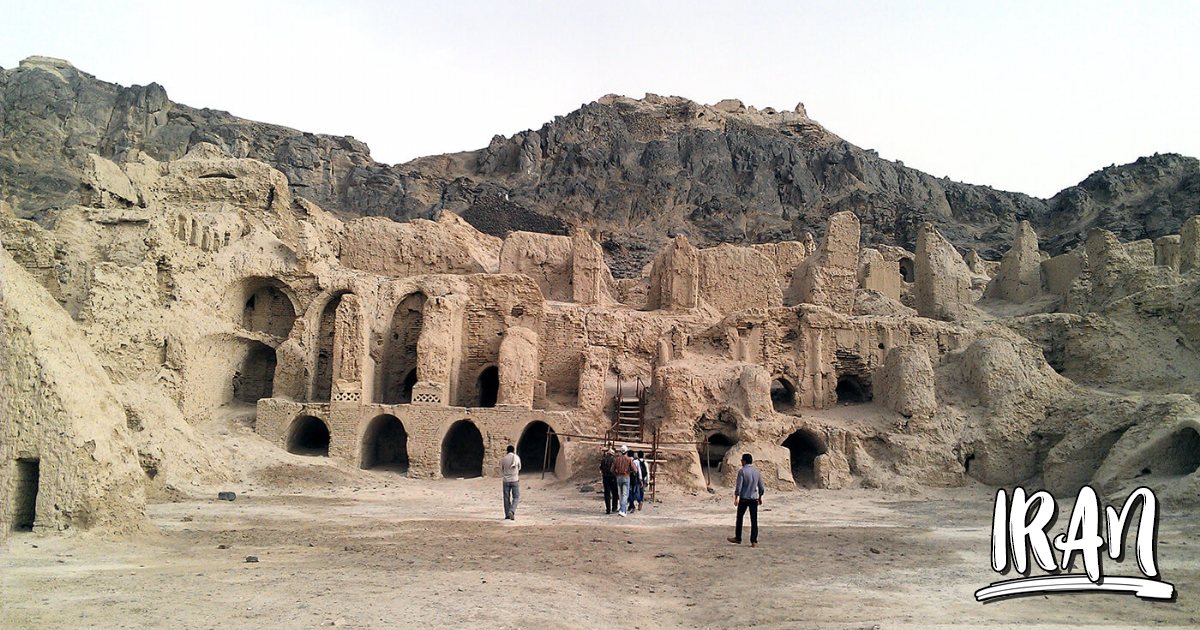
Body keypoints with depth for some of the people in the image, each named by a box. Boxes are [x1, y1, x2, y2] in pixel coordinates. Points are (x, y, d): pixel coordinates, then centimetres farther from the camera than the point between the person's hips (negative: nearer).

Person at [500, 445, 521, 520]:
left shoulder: (503, 458, 1)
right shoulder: (516, 457, -2)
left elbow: (501, 471, 8)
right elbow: (519, 468, 12)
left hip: (506, 481, 2)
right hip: (514, 480, -2)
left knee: (506, 498, 11)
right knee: (516, 497, 4)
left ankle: (507, 514, 12)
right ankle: (511, 511, -15)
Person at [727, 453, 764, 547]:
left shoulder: (742, 471, -9)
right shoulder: (757, 471, 7)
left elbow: (738, 486, -14)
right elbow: (761, 487, 11)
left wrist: (736, 498, -8)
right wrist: (760, 497, 23)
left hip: (744, 498, -4)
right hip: (754, 498, 4)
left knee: (739, 518, 11)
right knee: (754, 520, 4)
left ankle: (738, 538, 20)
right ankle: (754, 541, 2)